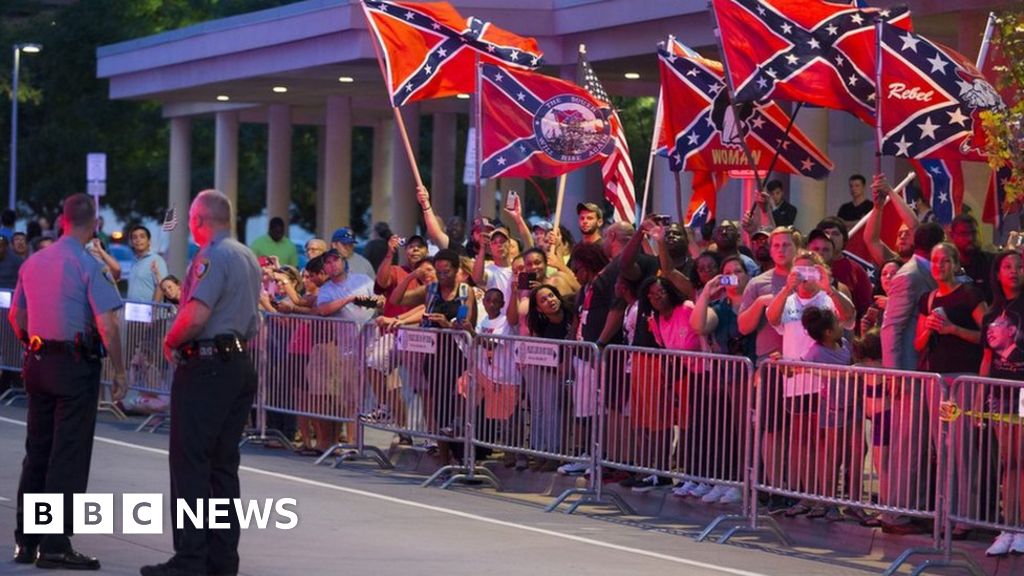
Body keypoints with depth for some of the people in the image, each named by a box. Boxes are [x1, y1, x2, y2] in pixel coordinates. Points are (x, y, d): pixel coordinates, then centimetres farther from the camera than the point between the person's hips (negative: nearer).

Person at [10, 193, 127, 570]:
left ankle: (25, 541, 17)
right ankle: (55, 545, -2)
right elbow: (107, 325, -18)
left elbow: (16, 317, 15)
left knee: (36, 450, 14)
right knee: (70, 455, -1)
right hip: (77, 365, -6)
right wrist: (119, 371, -11)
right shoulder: (90, 266, -12)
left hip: (37, 361, 6)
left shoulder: (33, 263, 8)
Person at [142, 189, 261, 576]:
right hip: (240, 365, 9)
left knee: (190, 463, -6)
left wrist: (170, 343, -8)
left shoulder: (211, 257, -13)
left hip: (205, 368, -9)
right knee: (224, 465, 11)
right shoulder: (249, 258, 16)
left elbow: (196, 316, -24)